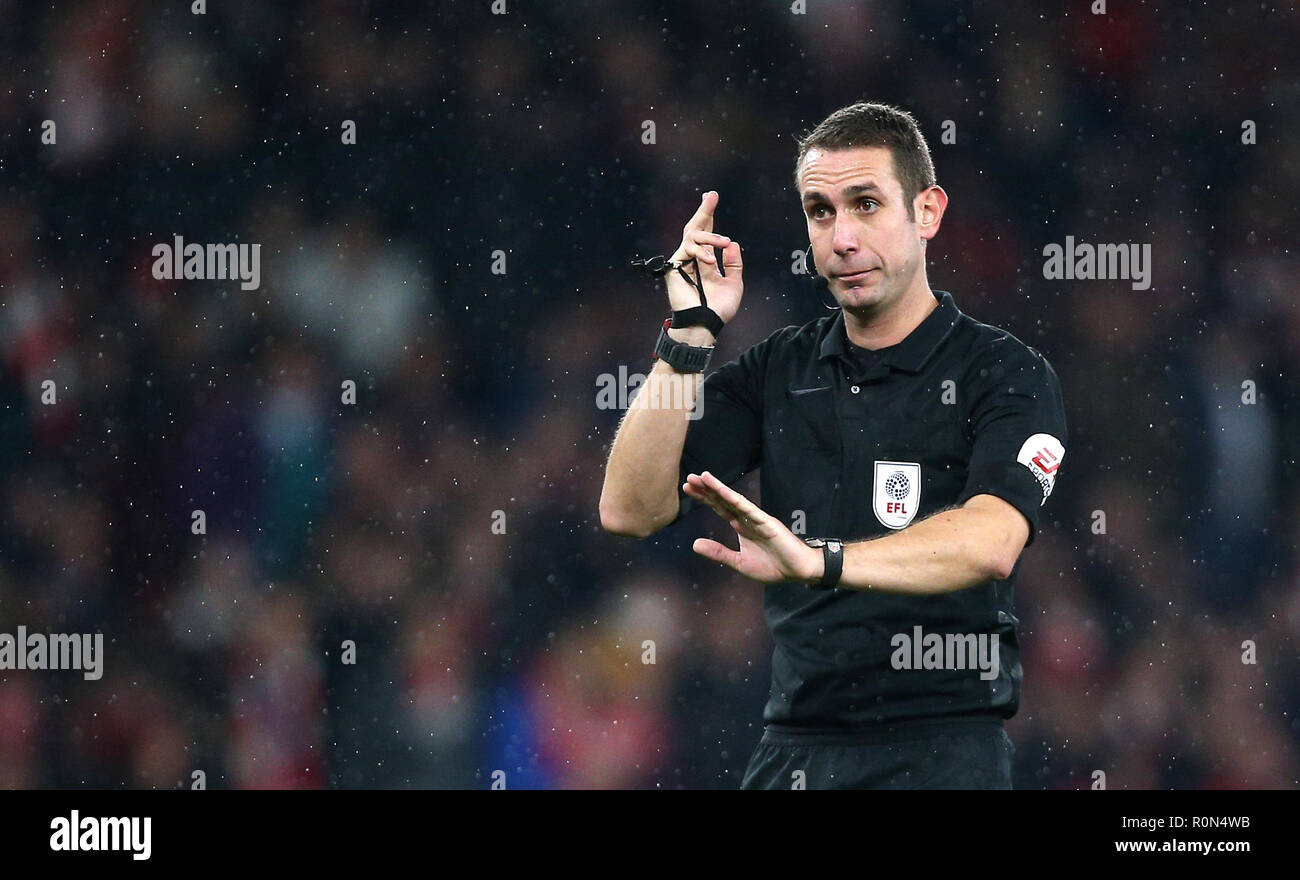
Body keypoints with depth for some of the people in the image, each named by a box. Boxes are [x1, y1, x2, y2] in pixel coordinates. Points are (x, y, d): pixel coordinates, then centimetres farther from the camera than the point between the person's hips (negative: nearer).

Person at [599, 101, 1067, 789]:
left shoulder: (1005, 373, -3)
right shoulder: (776, 370, 11)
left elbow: (991, 541, -22)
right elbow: (631, 510, 2)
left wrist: (817, 560, -37)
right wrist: (688, 336, -7)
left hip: (942, 751, -4)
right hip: (795, 749, 4)